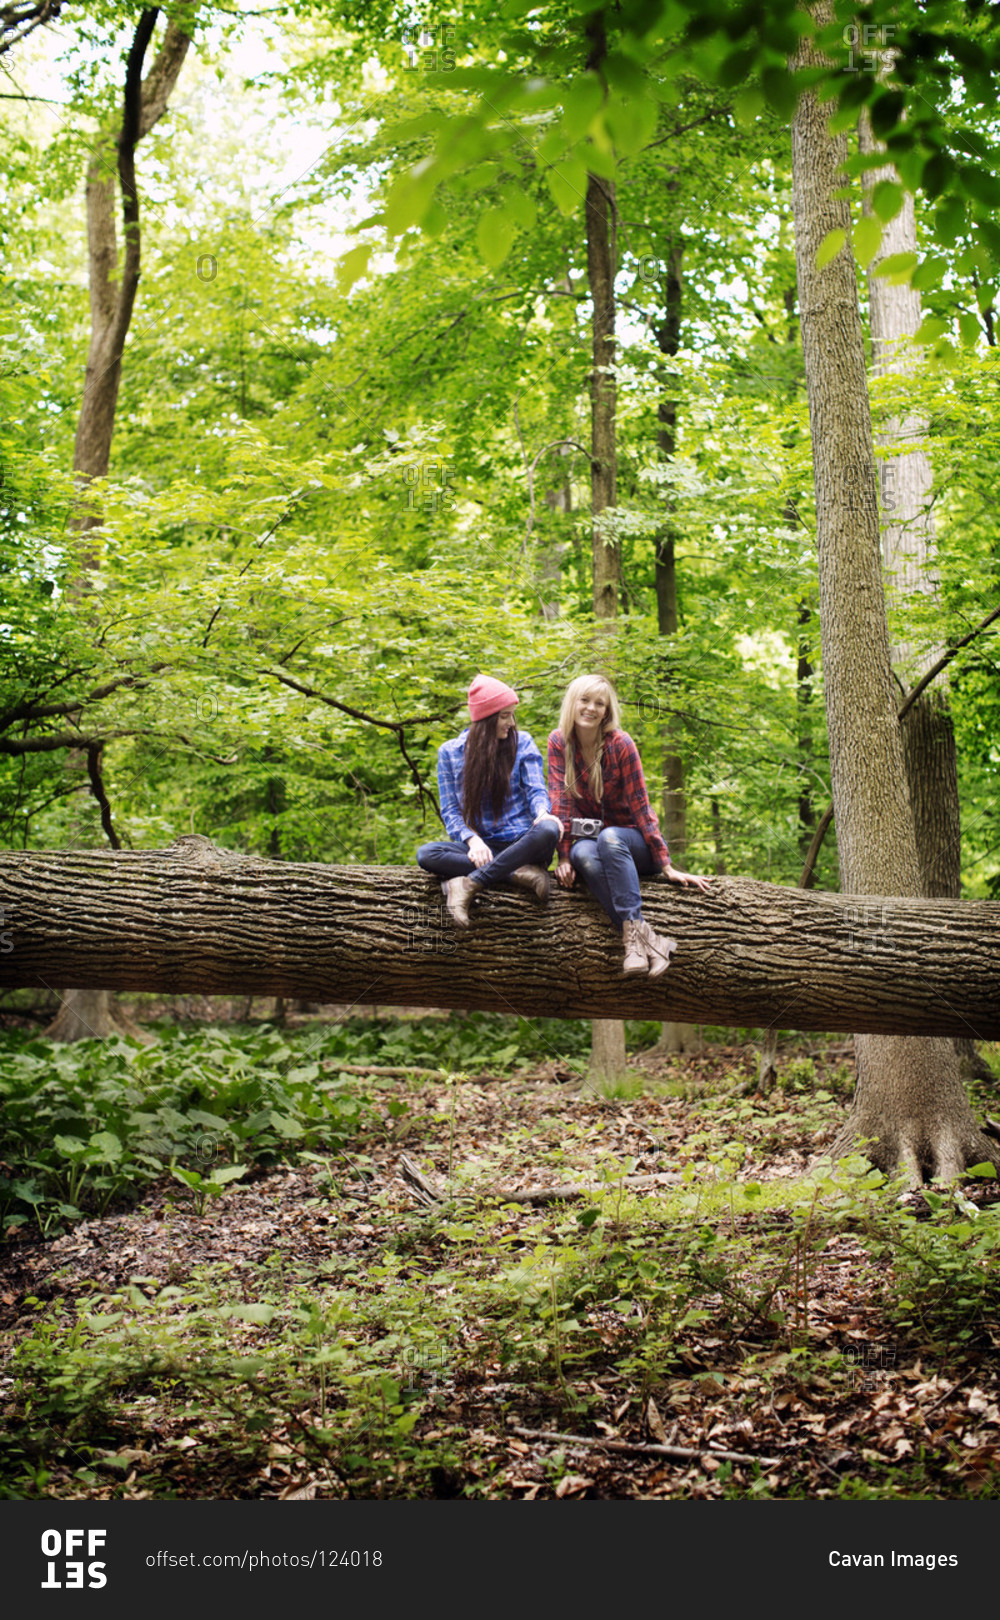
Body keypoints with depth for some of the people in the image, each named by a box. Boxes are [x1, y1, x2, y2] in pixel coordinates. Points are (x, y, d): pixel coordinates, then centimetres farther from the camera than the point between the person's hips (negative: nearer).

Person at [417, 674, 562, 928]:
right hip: (483, 846, 1)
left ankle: (470, 884, -30)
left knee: (548, 831, -36)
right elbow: (450, 810, 4)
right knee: (426, 854, -28)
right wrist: (472, 840, -16)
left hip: (521, 843, 0)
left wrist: (543, 814, -25)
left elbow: (536, 790, 1)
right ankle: (519, 872, -30)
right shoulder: (450, 752, 7)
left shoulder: (522, 743, 7)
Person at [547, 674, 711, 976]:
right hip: (591, 840, 1)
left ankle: (633, 931, -43)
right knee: (583, 853, -35)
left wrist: (666, 866, -15)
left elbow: (640, 806, -11)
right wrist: (564, 857, -20)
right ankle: (644, 936, -45)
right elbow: (561, 801, -11)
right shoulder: (559, 743, -4)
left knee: (609, 838, -36)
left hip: (631, 840, -1)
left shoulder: (620, 744, -11)